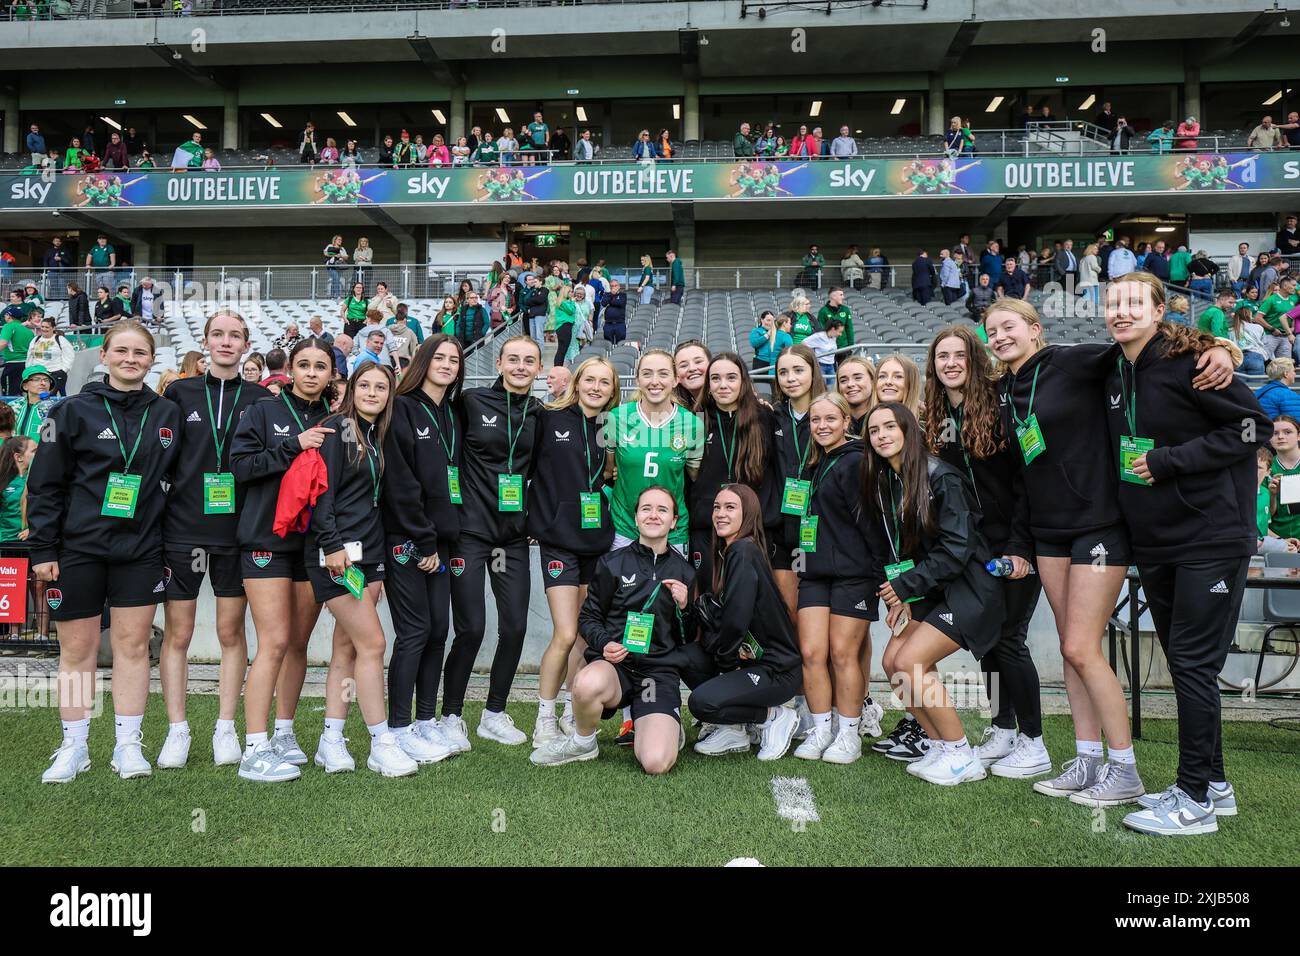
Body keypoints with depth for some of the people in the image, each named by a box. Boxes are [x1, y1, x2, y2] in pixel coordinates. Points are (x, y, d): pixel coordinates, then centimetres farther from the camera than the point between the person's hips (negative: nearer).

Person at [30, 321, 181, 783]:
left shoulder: (167, 414, 7)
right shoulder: (74, 411, -1)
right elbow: (45, 484, -2)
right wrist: (43, 549, -7)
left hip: (140, 549, 2)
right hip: (78, 548, -2)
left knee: (133, 645, 3)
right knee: (77, 649, 6)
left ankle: (128, 744, 13)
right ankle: (73, 747, 19)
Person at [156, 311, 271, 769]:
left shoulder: (260, 399, 6)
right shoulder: (180, 393, 6)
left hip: (236, 530, 0)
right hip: (181, 529, 0)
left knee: (232, 632, 6)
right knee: (177, 633, 3)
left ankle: (225, 728, 16)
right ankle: (177, 731, 14)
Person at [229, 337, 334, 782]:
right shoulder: (263, 412, 1)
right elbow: (240, 466, -9)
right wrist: (294, 446, -16)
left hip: (314, 543, 4)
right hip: (267, 540, -4)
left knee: (299, 644, 9)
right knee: (274, 642, -10)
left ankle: (283, 733, 23)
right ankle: (255, 750, -6)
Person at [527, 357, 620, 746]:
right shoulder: (550, 419, -1)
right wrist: (533, 520, -4)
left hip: (599, 541, 4)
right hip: (559, 540, -4)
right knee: (565, 635, -9)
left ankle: (573, 715, 23)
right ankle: (545, 718, 9)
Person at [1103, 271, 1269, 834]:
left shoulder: (1188, 362, -12)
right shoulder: (1115, 377, 10)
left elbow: (1254, 427, -15)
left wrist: (1168, 461, -18)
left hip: (1211, 536, -8)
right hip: (1154, 541, 8)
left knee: (1193, 662, -5)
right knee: (1181, 661, 13)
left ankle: (1195, 800, 6)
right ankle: (1213, 783, 27)